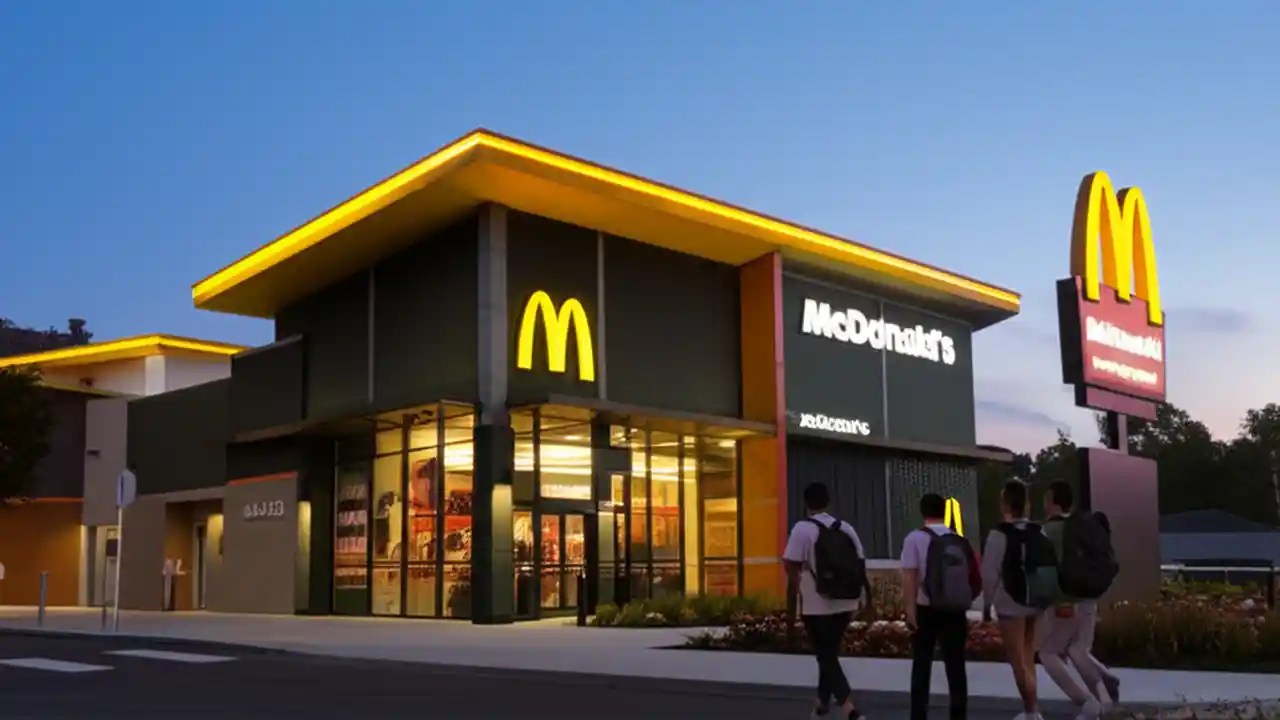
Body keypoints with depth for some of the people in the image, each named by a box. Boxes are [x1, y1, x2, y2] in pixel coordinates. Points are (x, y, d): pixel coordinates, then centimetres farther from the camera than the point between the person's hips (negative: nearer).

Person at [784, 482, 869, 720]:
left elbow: (793, 573, -12)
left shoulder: (803, 529, -9)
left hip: (817, 606, -5)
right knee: (829, 653, 22)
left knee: (827, 658, -1)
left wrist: (790, 609, -4)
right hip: (845, 604, 6)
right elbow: (860, 567, 9)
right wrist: (857, 601, 19)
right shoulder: (847, 528, 7)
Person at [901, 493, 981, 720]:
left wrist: (910, 610, -12)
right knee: (955, 665, 9)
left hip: (927, 610, -3)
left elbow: (909, 577, -14)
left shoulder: (915, 538, -7)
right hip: (955, 611, 3)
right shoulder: (960, 541, 7)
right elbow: (974, 578, 9)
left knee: (922, 665, 8)